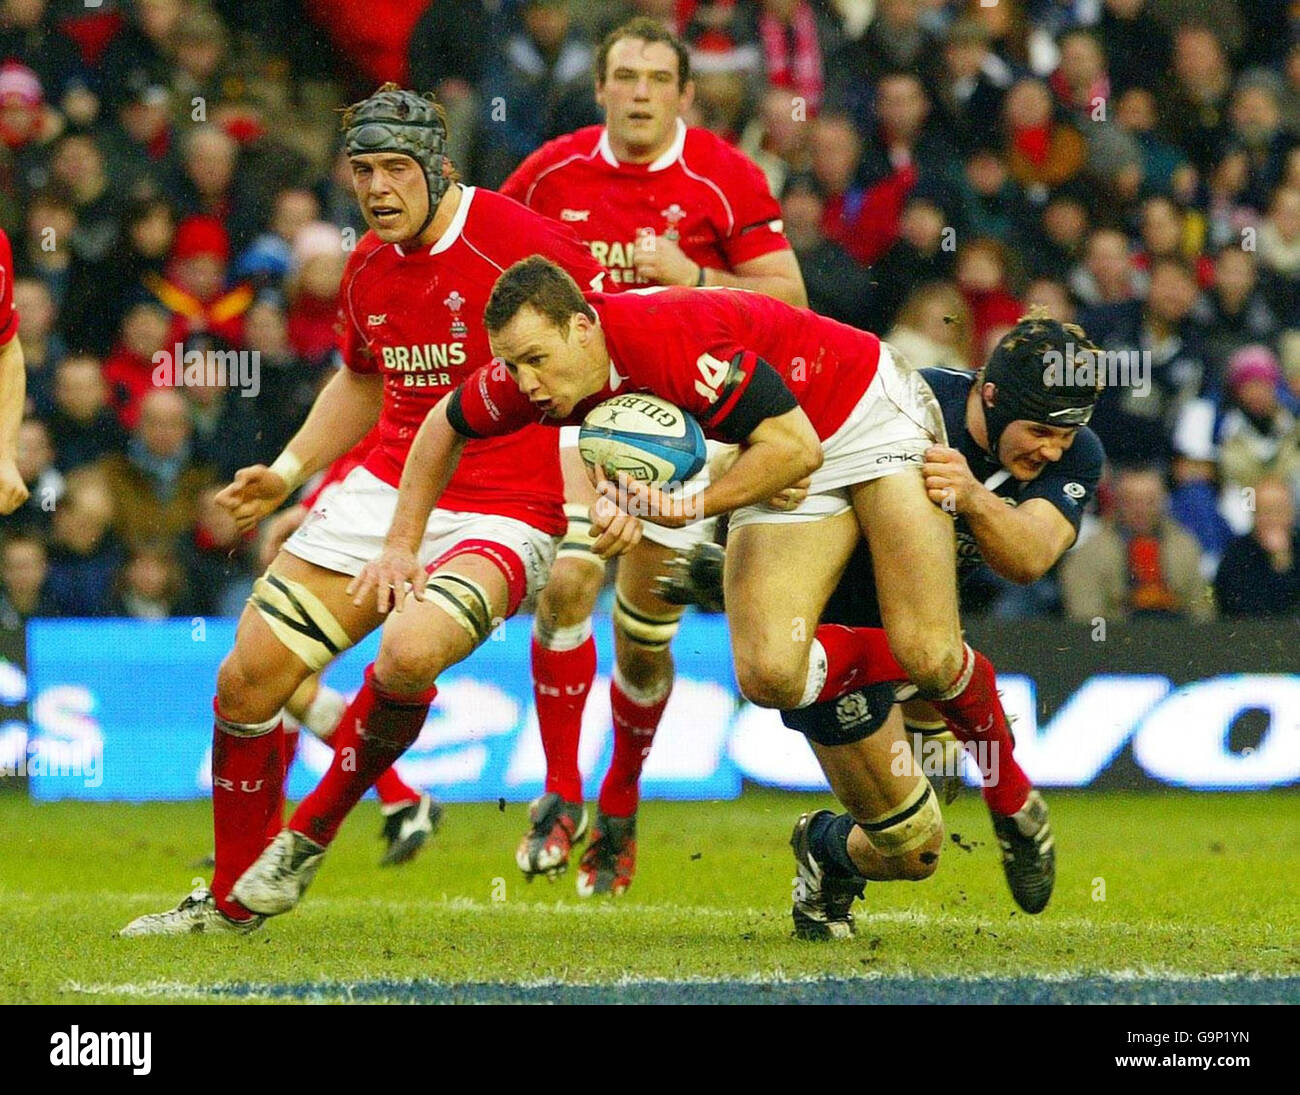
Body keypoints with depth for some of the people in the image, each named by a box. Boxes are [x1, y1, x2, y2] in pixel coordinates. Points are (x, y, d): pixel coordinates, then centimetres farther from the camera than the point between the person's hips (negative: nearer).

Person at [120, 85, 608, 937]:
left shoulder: (513, 239, -15)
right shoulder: (368, 267, 7)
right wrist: (289, 470, 17)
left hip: (503, 514, -7)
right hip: (386, 490, 7)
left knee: (411, 656, -34)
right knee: (248, 678, -1)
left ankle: (311, 834, -7)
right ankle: (233, 898, 19)